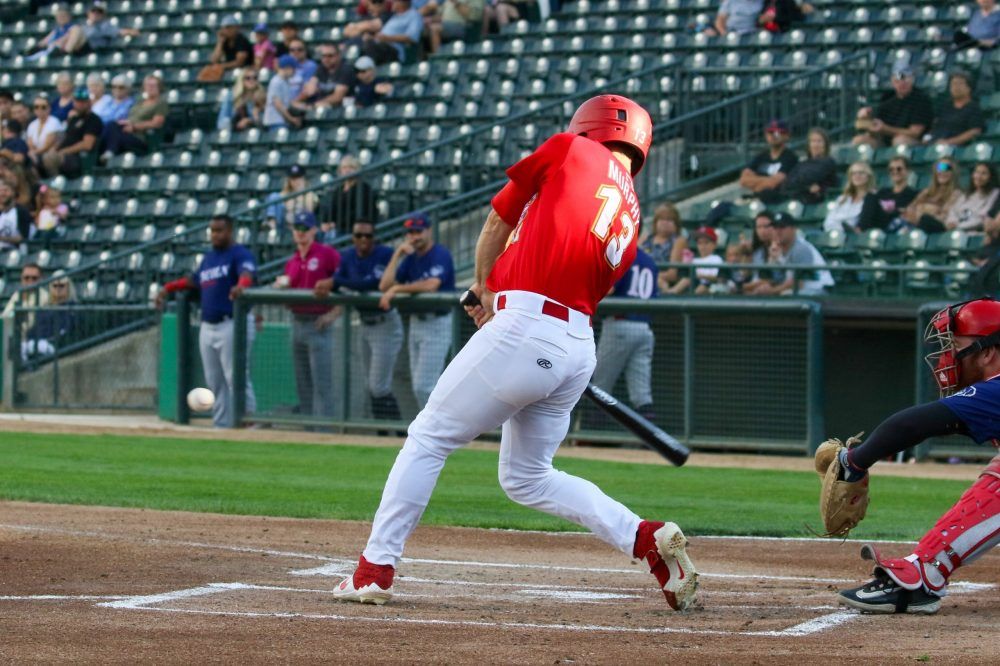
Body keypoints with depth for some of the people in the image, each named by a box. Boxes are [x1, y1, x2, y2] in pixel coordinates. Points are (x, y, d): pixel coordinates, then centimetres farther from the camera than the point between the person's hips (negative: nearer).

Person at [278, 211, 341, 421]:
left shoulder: (327, 254, -7)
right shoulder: (292, 261, 14)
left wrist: (334, 313, -14)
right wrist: (282, 285, -4)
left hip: (319, 323, -7)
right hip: (297, 323, 7)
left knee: (321, 382, -9)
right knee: (302, 382, 11)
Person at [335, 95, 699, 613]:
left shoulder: (570, 150, 4)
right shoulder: (630, 219, 20)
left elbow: (497, 223, 12)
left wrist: (485, 291, 27)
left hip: (524, 329, -7)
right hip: (580, 349, 7)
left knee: (428, 439, 6)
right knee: (527, 478, 20)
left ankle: (375, 569, 6)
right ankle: (646, 538, 5)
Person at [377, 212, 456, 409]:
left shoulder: (440, 254, -12)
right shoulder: (411, 258, 10)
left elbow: (431, 285, -29)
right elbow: (384, 285, 2)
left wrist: (397, 289, -21)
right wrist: (397, 254, -6)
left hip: (437, 324, -8)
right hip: (416, 322, 8)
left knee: (424, 386, -13)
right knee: (419, 386, 11)